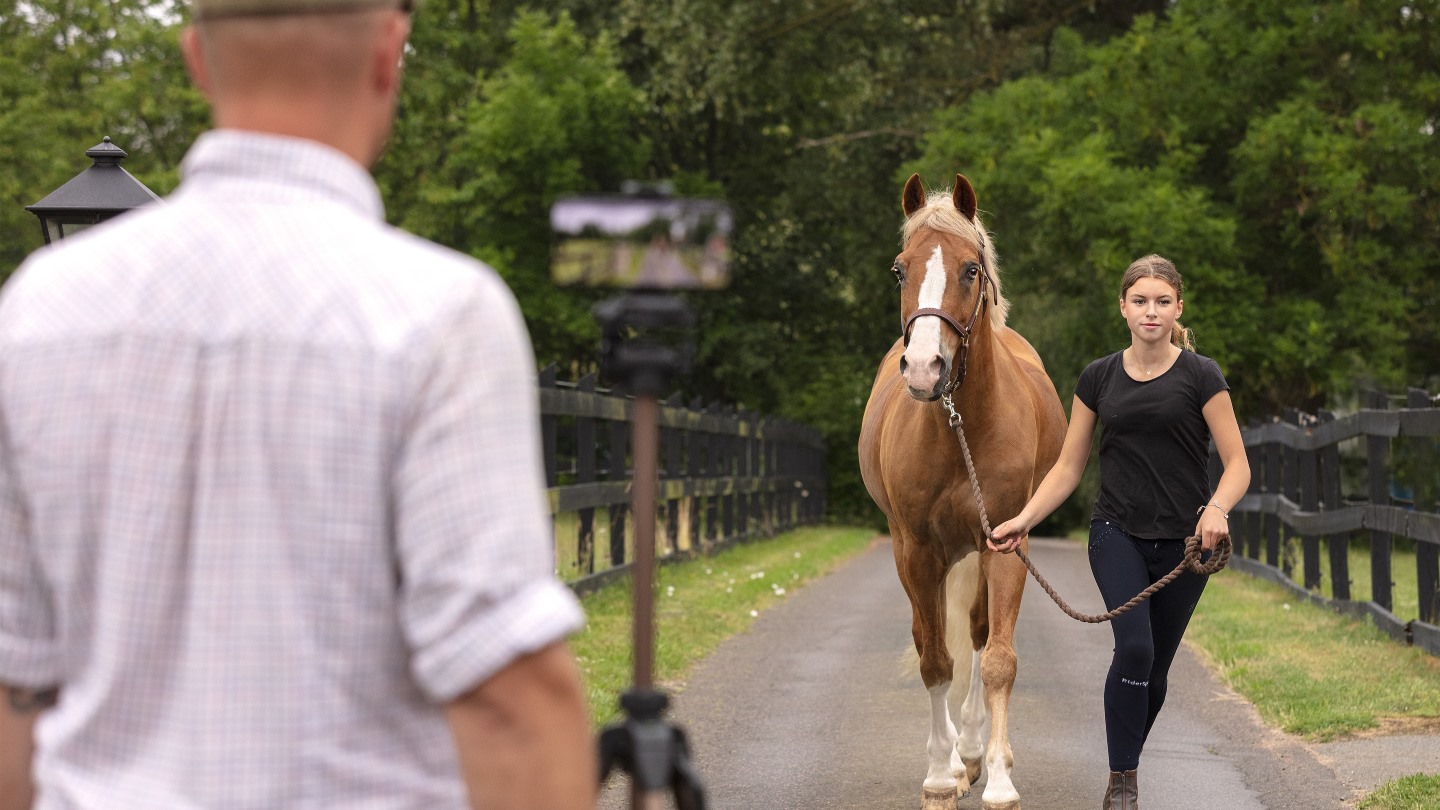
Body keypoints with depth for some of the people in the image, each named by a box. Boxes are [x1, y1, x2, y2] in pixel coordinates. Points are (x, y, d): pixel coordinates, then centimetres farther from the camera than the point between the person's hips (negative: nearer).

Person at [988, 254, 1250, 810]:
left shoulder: (1200, 376, -4)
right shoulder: (1098, 378, 4)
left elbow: (1237, 465, -7)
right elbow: (1068, 467, 7)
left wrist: (1216, 509, -27)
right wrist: (1023, 521, -6)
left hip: (1183, 541, 0)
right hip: (1118, 534, 0)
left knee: (1154, 669, 7)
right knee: (1134, 647, -22)